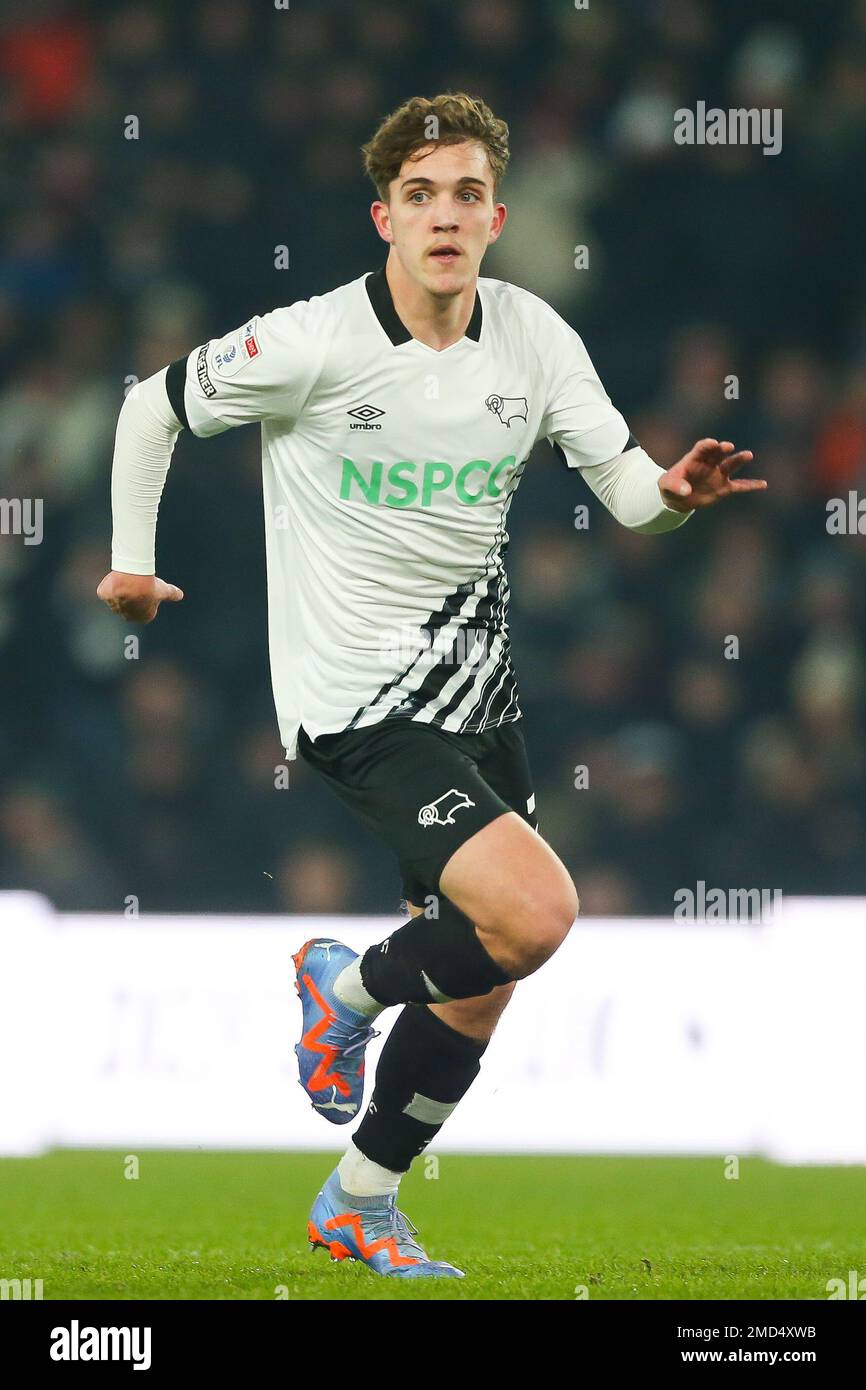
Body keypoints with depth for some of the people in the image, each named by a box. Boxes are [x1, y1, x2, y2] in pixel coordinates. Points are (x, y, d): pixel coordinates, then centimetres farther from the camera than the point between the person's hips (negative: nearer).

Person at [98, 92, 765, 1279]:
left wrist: (676, 490, -26)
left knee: (479, 991, 11)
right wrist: (131, 558, 2)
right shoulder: (315, 344, -17)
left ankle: (358, 1207, 30)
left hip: (475, 683, 6)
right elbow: (155, 405, -3)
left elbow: (625, 489, -3)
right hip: (358, 703, -6)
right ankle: (350, 989, 6)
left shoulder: (531, 336, -3)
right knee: (537, 913, -24)